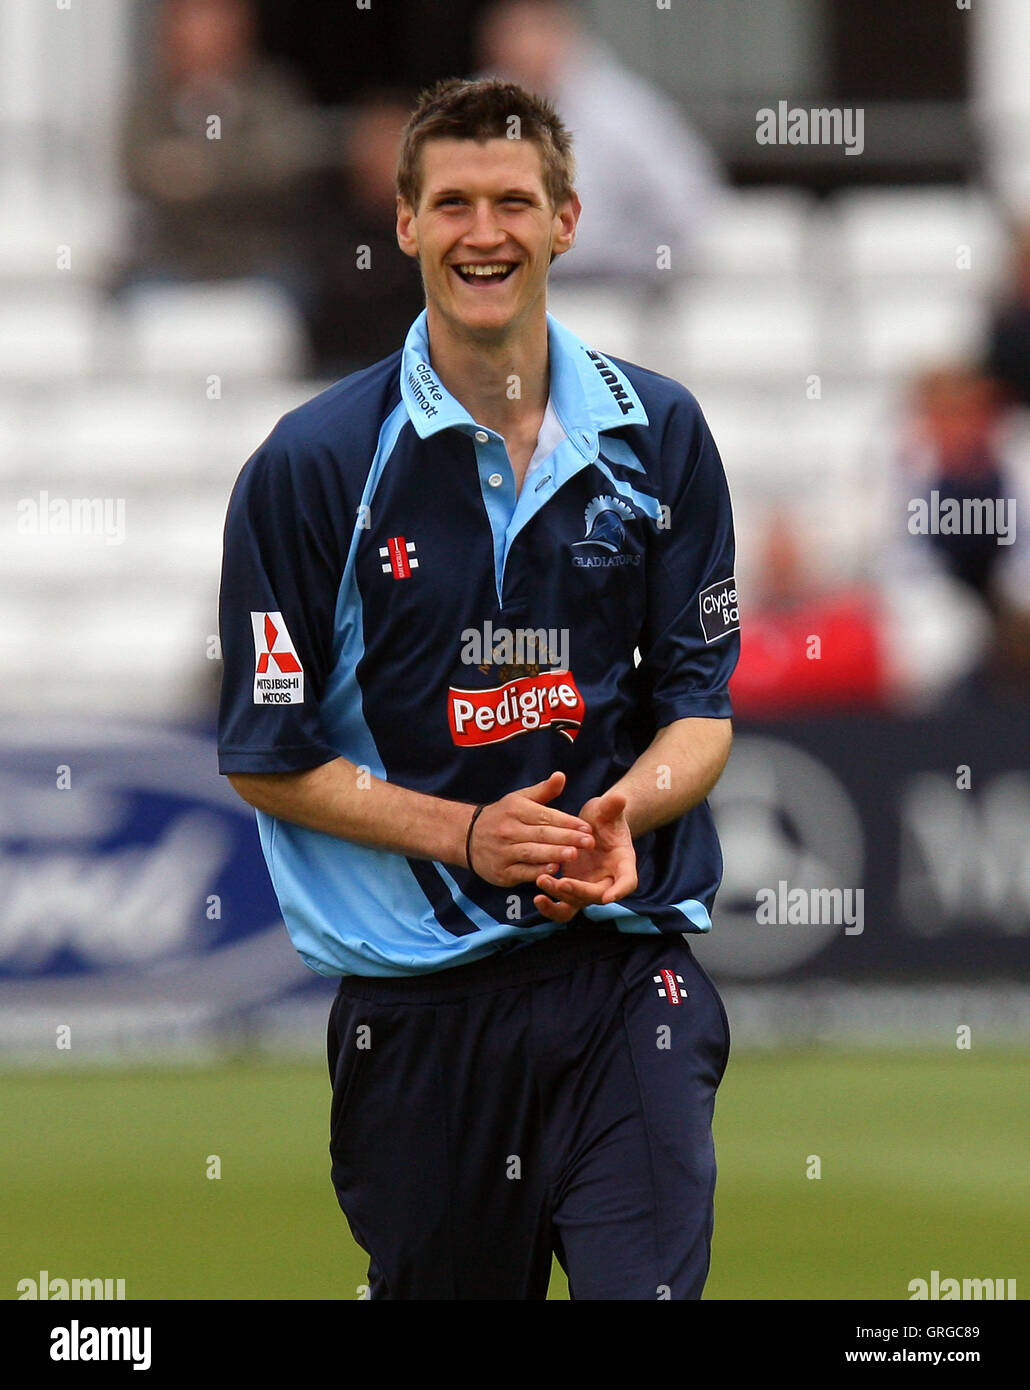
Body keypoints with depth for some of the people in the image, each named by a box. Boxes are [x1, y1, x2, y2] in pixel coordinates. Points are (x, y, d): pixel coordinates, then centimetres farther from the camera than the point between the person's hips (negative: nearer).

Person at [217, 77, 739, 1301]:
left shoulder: (655, 435, 6)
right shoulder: (313, 464, -2)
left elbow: (702, 704, 9)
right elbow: (268, 758, -1)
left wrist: (628, 809, -14)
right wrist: (464, 833, -14)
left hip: (623, 970, 1)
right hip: (417, 1002, -1)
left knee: (647, 1285, -14)